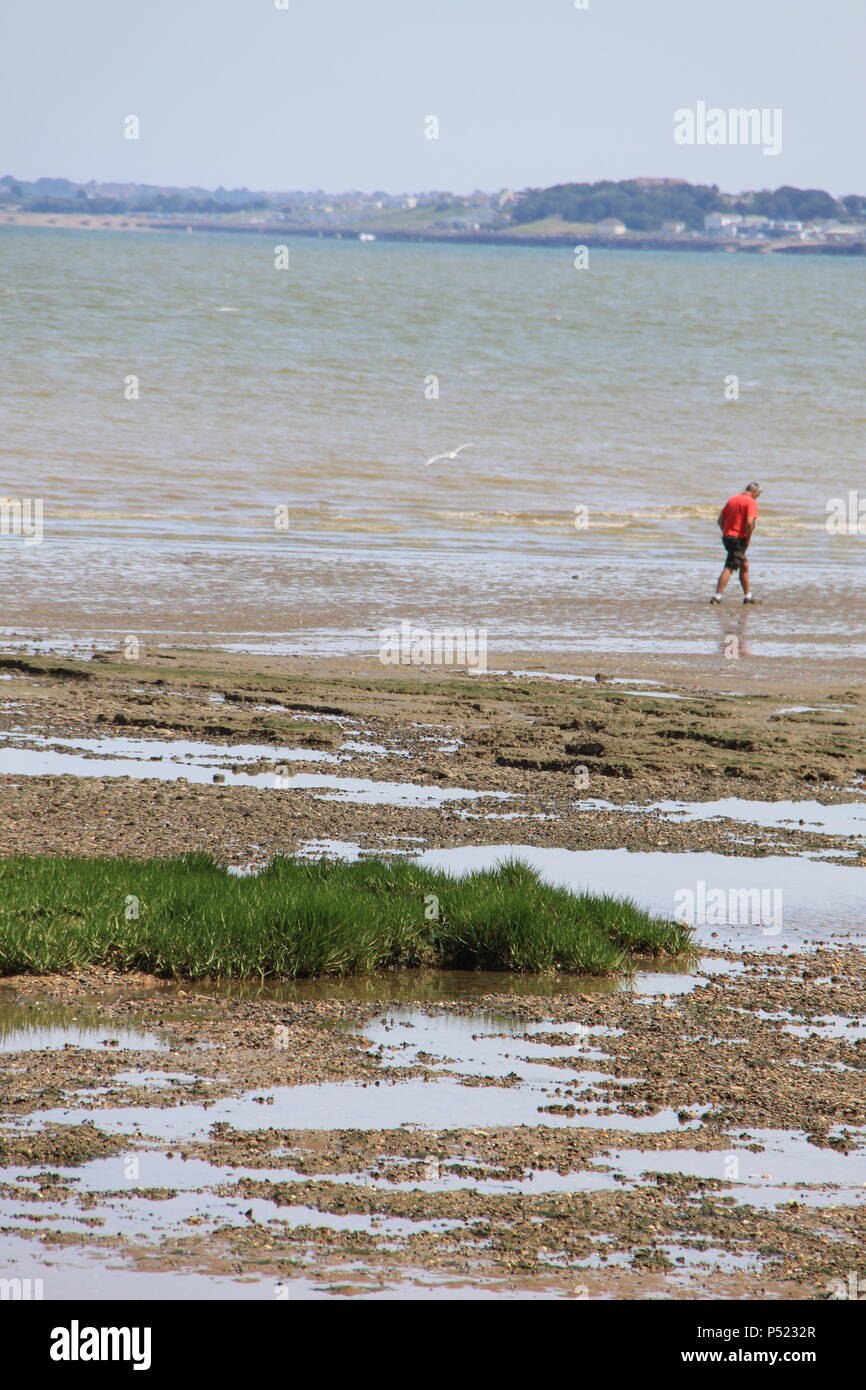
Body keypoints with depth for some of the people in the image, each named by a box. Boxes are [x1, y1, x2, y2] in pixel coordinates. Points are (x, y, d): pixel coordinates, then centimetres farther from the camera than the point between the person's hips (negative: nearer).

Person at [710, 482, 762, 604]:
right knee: (729, 568, -10)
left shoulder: (732, 500, 16)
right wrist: (748, 539, -10)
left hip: (727, 536, 8)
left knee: (744, 565, 19)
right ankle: (717, 596, -16)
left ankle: (748, 596, 24)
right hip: (739, 538, -8)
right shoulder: (751, 502, -8)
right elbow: (749, 522, -20)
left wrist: (725, 533, 16)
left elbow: (720, 520, 14)